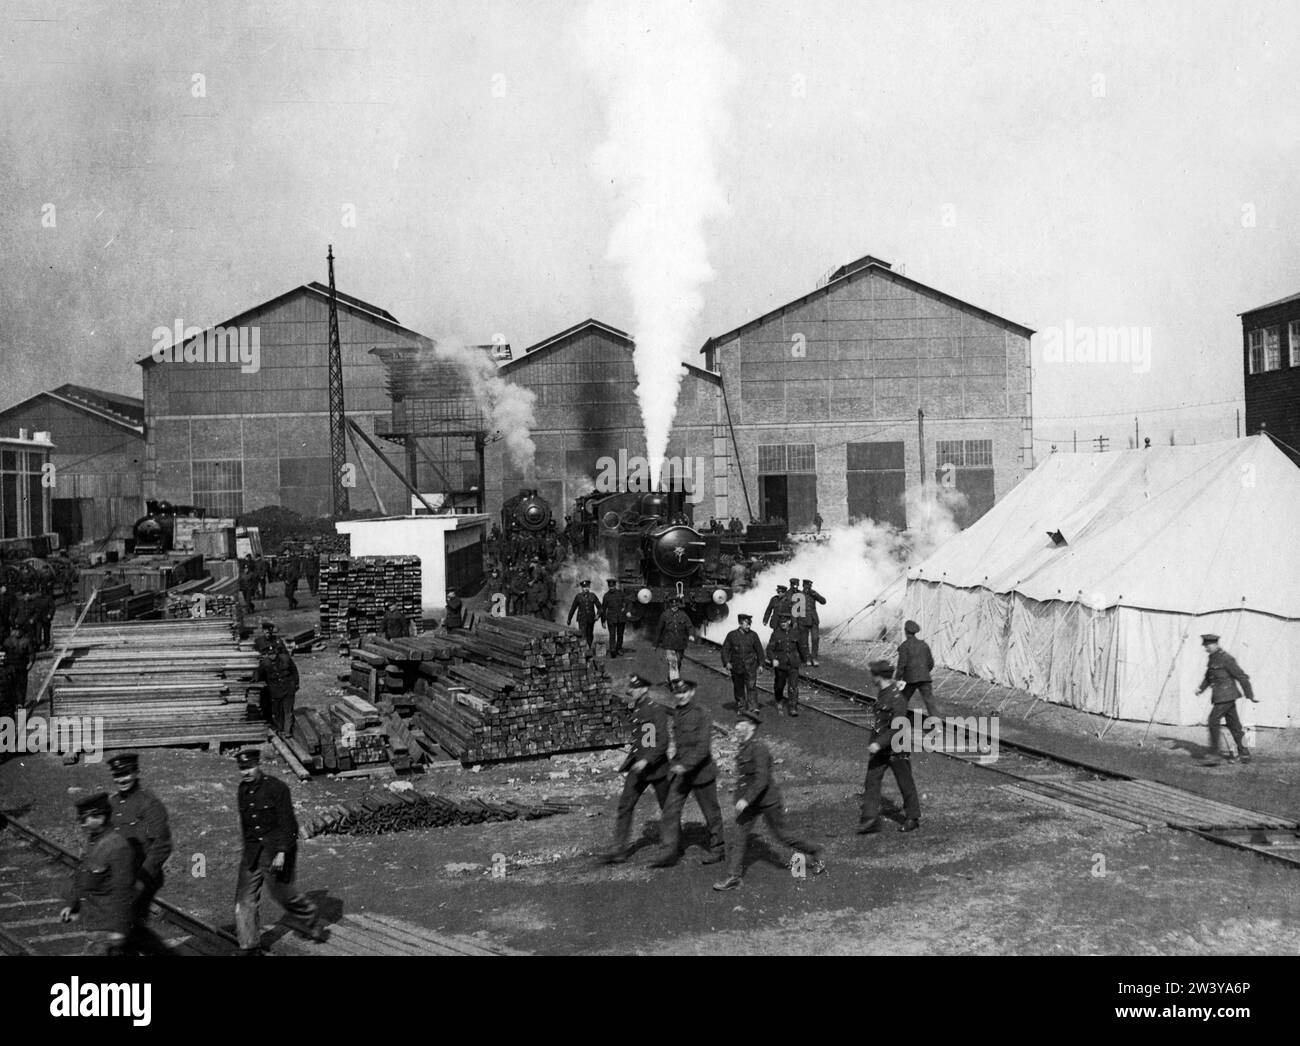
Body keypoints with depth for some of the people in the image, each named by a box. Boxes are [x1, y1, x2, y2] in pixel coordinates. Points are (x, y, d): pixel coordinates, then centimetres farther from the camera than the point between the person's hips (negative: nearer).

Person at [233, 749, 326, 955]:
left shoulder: (277, 787, -13)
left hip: (277, 849, -6)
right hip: (253, 851, 6)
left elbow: (286, 823, -15)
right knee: (244, 897, -2)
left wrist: (282, 852, -22)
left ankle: (312, 923, 30)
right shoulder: (243, 789, 7)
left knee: (283, 892, 4)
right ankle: (249, 947, 3)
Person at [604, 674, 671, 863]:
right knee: (625, 806, -7)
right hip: (637, 766, 6)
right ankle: (619, 849, -8)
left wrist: (647, 760, -30)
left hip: (656, 767, -6)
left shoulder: (657, 710, -16)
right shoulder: (633, 710, 6)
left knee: (667, 808, 10)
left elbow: (663, 742, -24)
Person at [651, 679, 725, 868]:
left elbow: (703, 747, -23)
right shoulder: (676, 714, 5)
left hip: (701, 772, -6)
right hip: (680, 770, 6)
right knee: (671, 810, -4)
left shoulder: (702, 716, -16)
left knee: (710, 811, 9)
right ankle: (669, 852, -2)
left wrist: (686, 765, -32)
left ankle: (717, 850, 25)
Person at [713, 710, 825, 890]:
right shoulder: (741, 748, 6)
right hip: (749, 802, 8)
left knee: (781, 835, 5)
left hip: (768, 801, -8)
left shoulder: (759, 748, -21)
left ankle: (814, 852, 26)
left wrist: (746, 799, -32)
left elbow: (762, 779, -27)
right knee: (741, 834, -2)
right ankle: (735, 877, -1)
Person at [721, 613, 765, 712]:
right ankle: (740, 708, 23)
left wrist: (761, 664, 5)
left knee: (751, 686, -11)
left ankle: (753, 707, -11)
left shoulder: (753, 635, 1)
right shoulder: (731, 635, 0)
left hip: (750, 666, -1)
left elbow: (759, 650, 7)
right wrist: (726, 662, -11)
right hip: (736, 666, 1)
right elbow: (725, 649, 1)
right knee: (738, 688, 10)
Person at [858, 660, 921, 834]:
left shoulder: (897, 698, -23)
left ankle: (913, 818, 24)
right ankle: (870, 819, -2)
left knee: (905, 784, 8)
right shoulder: (881, 693, 6)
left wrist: (879, 744, -29)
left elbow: (899, 728, -27)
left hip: (897, 749, -8)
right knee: (871, 782, -1)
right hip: (880, 748, 8)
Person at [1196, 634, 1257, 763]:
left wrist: (1249, 695, -11)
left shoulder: (1225, 659, -16)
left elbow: (1242, 677, -14)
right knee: (1233, 725, 10)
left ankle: (1214, 750, 1)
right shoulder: (1212, 658, 13)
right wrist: (1201, 688, 5)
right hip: (1219, 696, 9)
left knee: (1213, 721, -8)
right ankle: (1244, 754, 13)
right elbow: (1208, 677, 23)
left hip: (1226, 695, -9)